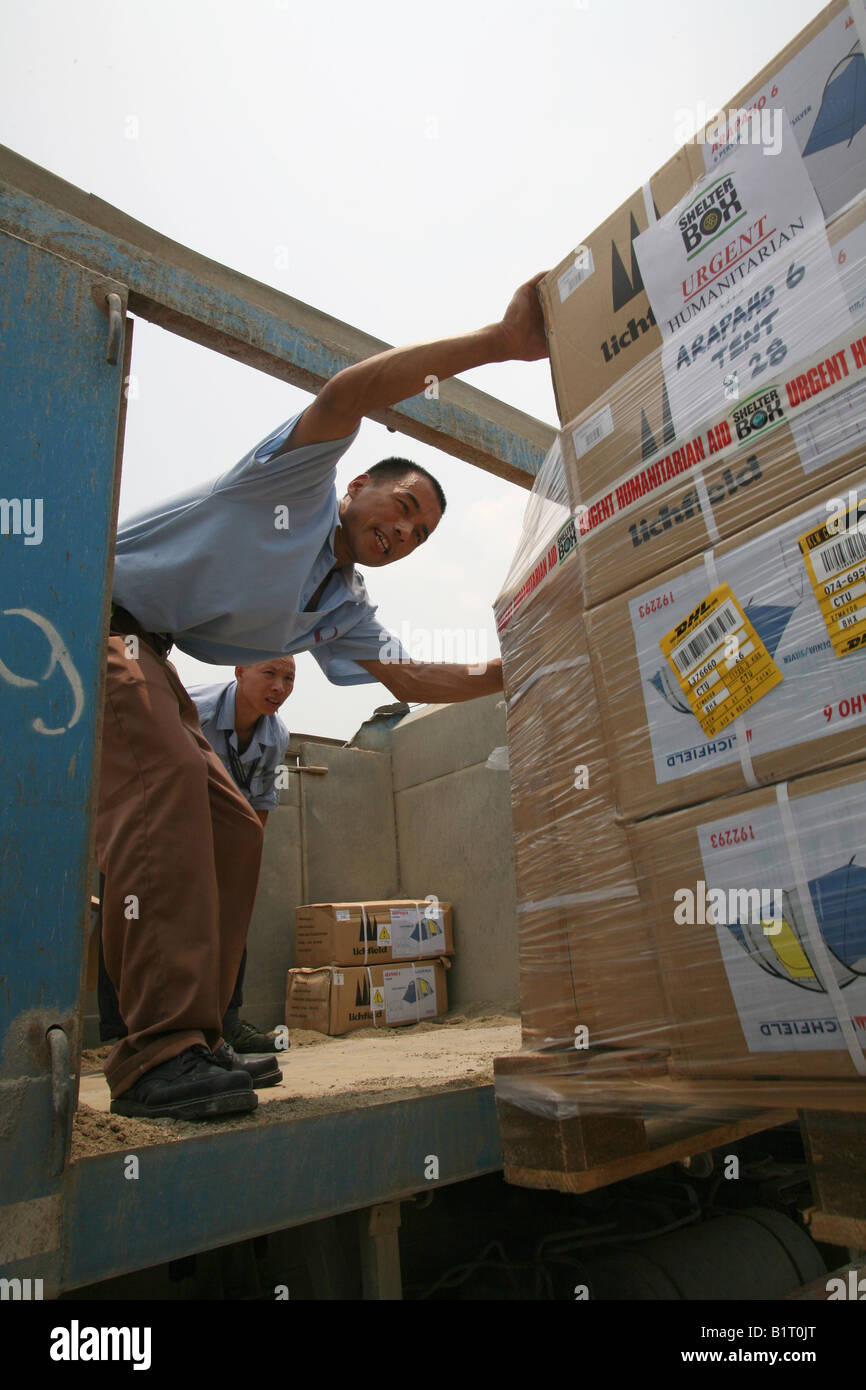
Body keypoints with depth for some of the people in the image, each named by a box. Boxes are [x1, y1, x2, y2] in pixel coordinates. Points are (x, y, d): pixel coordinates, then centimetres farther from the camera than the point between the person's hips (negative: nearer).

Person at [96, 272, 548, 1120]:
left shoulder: (341, 608, 12)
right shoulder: (300, 479, -7)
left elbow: (404, 676, 13)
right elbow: (346, 395, -26)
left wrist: (501, 675, 1)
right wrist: (497, 342, -30)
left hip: (146, 653, 9)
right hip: (91, 607, -9)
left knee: (233, 832, 0)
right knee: (164, 780, -29)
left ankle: (192, 1037, 6)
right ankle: (159, 1054, -29)